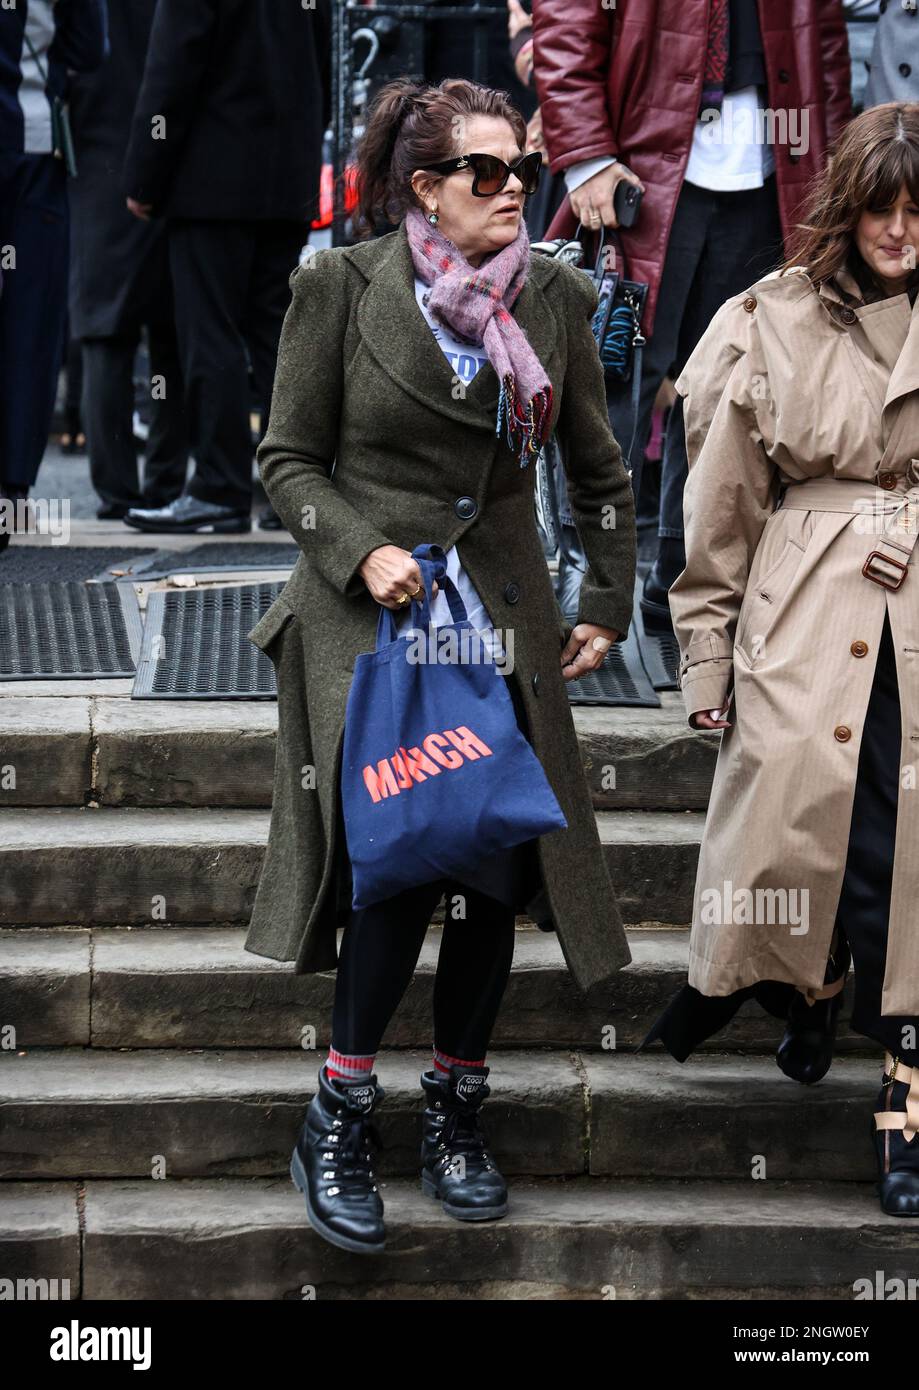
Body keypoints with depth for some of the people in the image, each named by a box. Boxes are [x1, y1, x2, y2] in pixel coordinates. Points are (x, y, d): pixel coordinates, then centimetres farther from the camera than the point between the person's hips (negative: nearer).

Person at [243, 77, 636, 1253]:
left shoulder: (553, 299, 6)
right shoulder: (342, 288, -4)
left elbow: (598, 471, 16)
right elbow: (288, 459, 0)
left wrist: (607, 604, 12)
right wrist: (360, 550, -14)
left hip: (502, 620, 4)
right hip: (367, 614, -4)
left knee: (500, 867, 0)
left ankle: (455, 1111, 18)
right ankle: (340, 1113, -6)